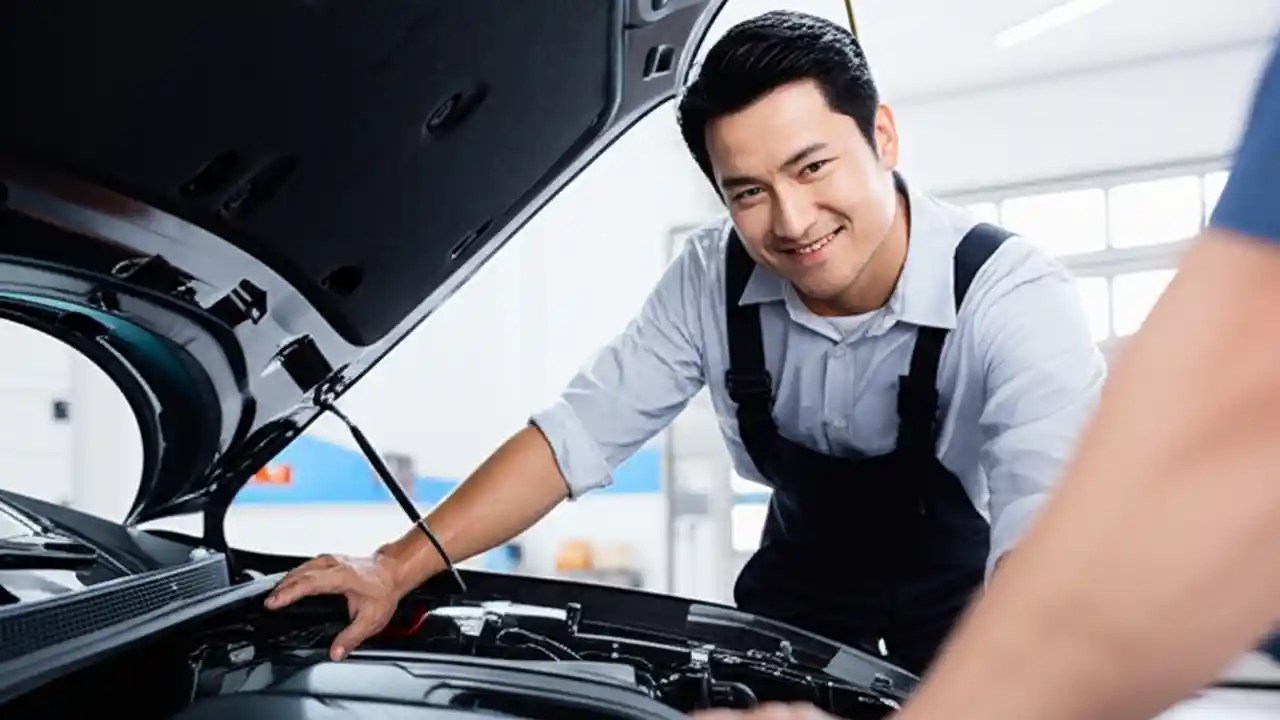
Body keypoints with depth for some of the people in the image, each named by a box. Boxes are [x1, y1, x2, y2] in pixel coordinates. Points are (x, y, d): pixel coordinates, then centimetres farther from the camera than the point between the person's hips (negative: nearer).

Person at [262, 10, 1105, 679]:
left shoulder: (1012, 296, -35)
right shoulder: (714, 278, -20)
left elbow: (1056, 541, -49)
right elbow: (578, 433, -17)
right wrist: (397, 567, -25)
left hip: (965, 591, -3)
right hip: (806, 570, 3)